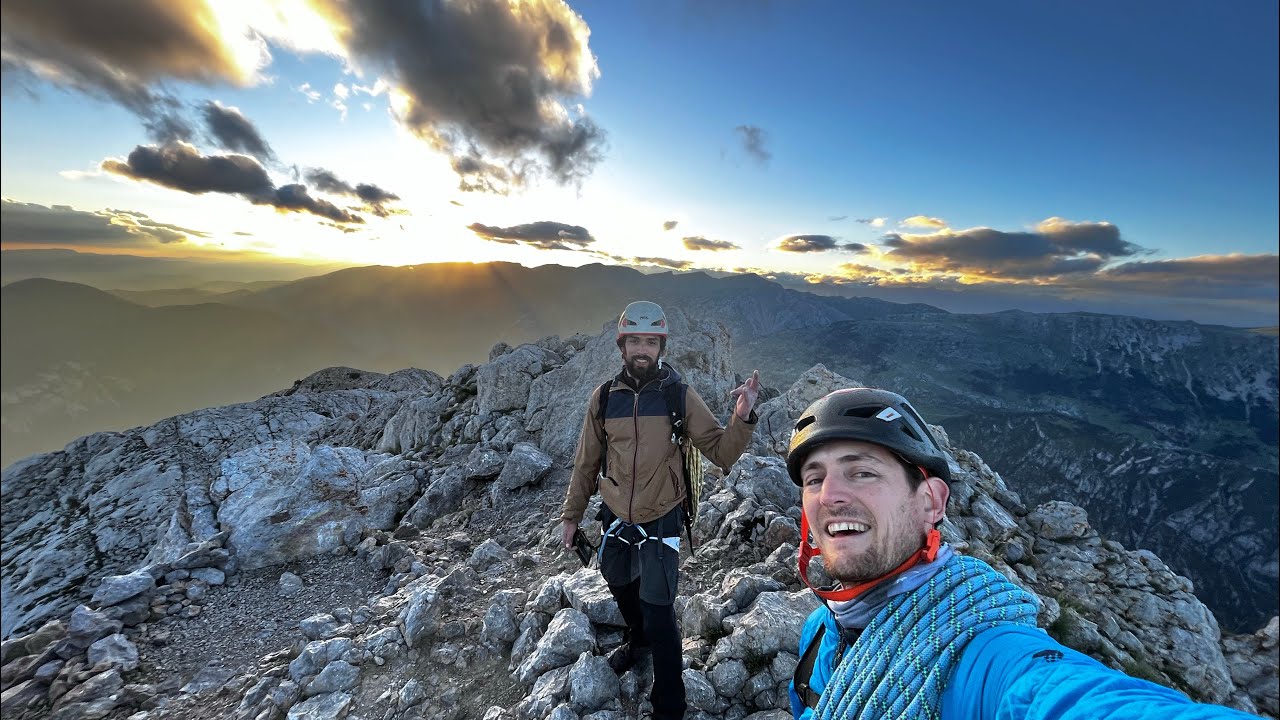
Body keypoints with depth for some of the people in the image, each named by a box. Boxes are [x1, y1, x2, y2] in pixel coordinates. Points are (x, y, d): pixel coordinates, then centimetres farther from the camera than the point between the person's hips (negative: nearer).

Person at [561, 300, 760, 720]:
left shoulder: (680, 396, -13)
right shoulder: (604, 397, -7)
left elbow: (721, 452, -13)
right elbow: (587, 463, 3)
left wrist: (742, 417, -30)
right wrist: (572, 515, 8)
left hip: (660, 521, -3)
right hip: (615, 518, 4)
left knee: (658, 615, 1)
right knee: (623, 591, 26)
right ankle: (638, 643, 58)